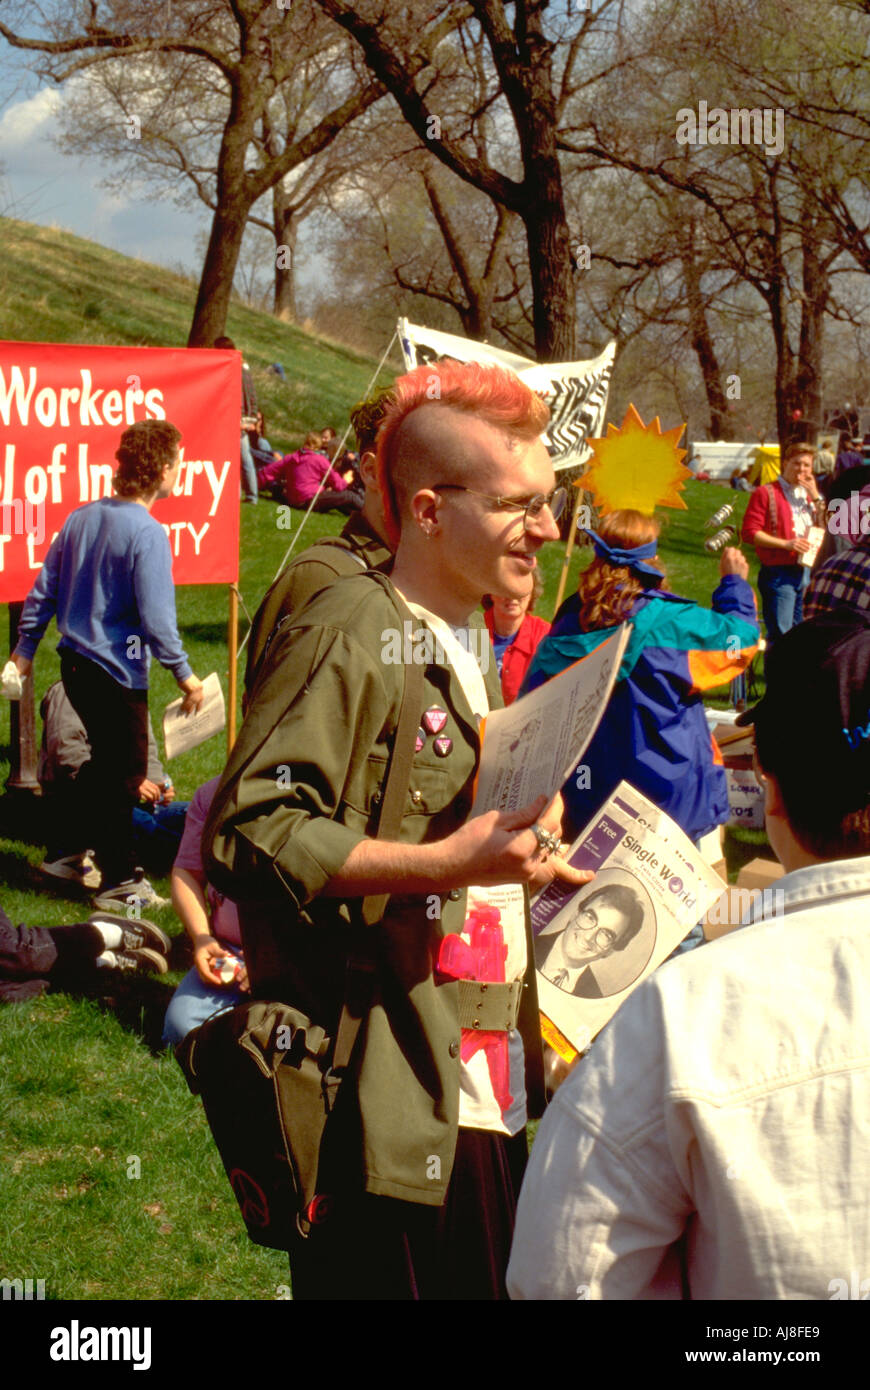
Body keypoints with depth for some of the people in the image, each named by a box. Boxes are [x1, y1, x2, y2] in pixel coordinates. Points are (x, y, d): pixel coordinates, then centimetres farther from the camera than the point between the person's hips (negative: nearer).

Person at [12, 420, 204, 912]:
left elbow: (44, 589, 10)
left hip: (75, 663, 7)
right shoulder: (147, 534, -19)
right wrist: (184, 674, -11)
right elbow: (156, 619, -22)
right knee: (126, 773, 5)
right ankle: (121, 880, 12)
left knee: (102, 761, 23)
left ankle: (91, 853, 34)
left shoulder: (81, 518, 4)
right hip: (118, 670, -7)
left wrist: (26, 648, 19)